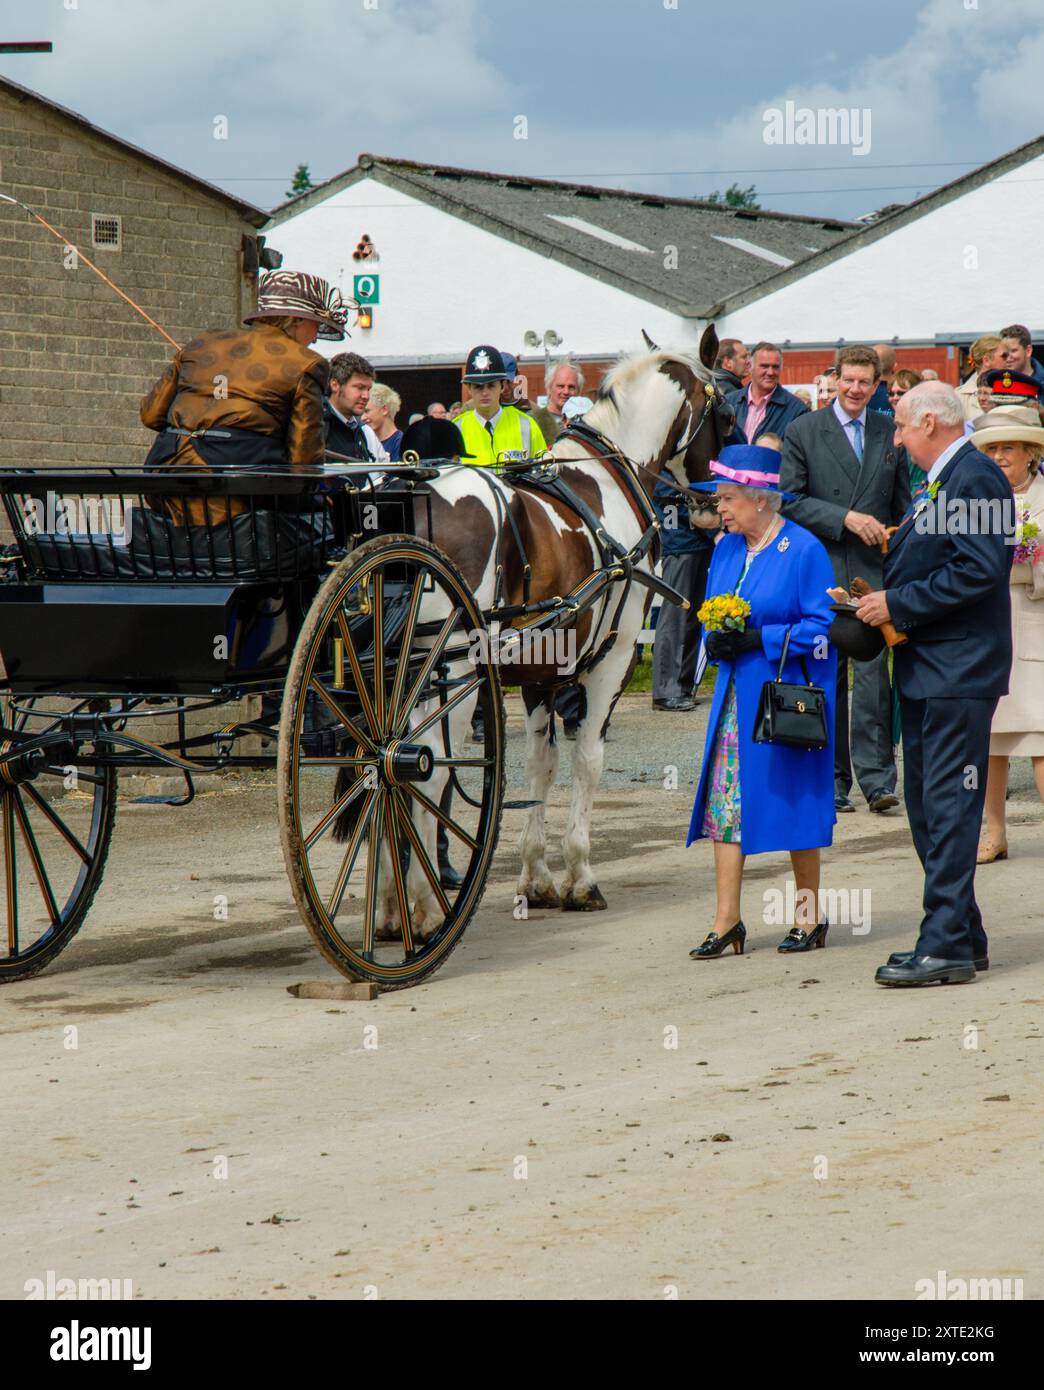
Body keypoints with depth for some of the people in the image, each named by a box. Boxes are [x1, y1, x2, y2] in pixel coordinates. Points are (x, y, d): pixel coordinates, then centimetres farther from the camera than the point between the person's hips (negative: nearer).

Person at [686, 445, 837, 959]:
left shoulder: (804, 550, -10)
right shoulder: (726, 549, 10)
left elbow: (822, 629, -12)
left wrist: (758, 639, -20)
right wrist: (716, 641, -5)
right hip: (735, 695, 6)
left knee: (793, 799, 1)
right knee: (725, 800, 1)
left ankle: (808, 916, 14)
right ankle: (726, 922, 3)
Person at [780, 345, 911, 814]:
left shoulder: (891, 433, 11)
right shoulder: (803, 432, 4)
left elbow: (903, 503, 17)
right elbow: (790, 501, -3)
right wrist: (847, 518, -13)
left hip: (875, 570, 1)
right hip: (822, 571, -1)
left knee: (873, 673, -10)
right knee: (826, 677, 5)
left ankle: (876, 777, -9)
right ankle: (833, 780, 13)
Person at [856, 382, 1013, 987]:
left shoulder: (975, 478, -14)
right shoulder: (943, 480, 18)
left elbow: (979, 570, -23)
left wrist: (898, 604, -19)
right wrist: (877, 600, 7)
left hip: (957, 670, -11)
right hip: (926, 669, 11)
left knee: (949, 807, -10)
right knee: (926, 807, 13)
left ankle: (948, 946, -9)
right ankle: (960, 936, 19)